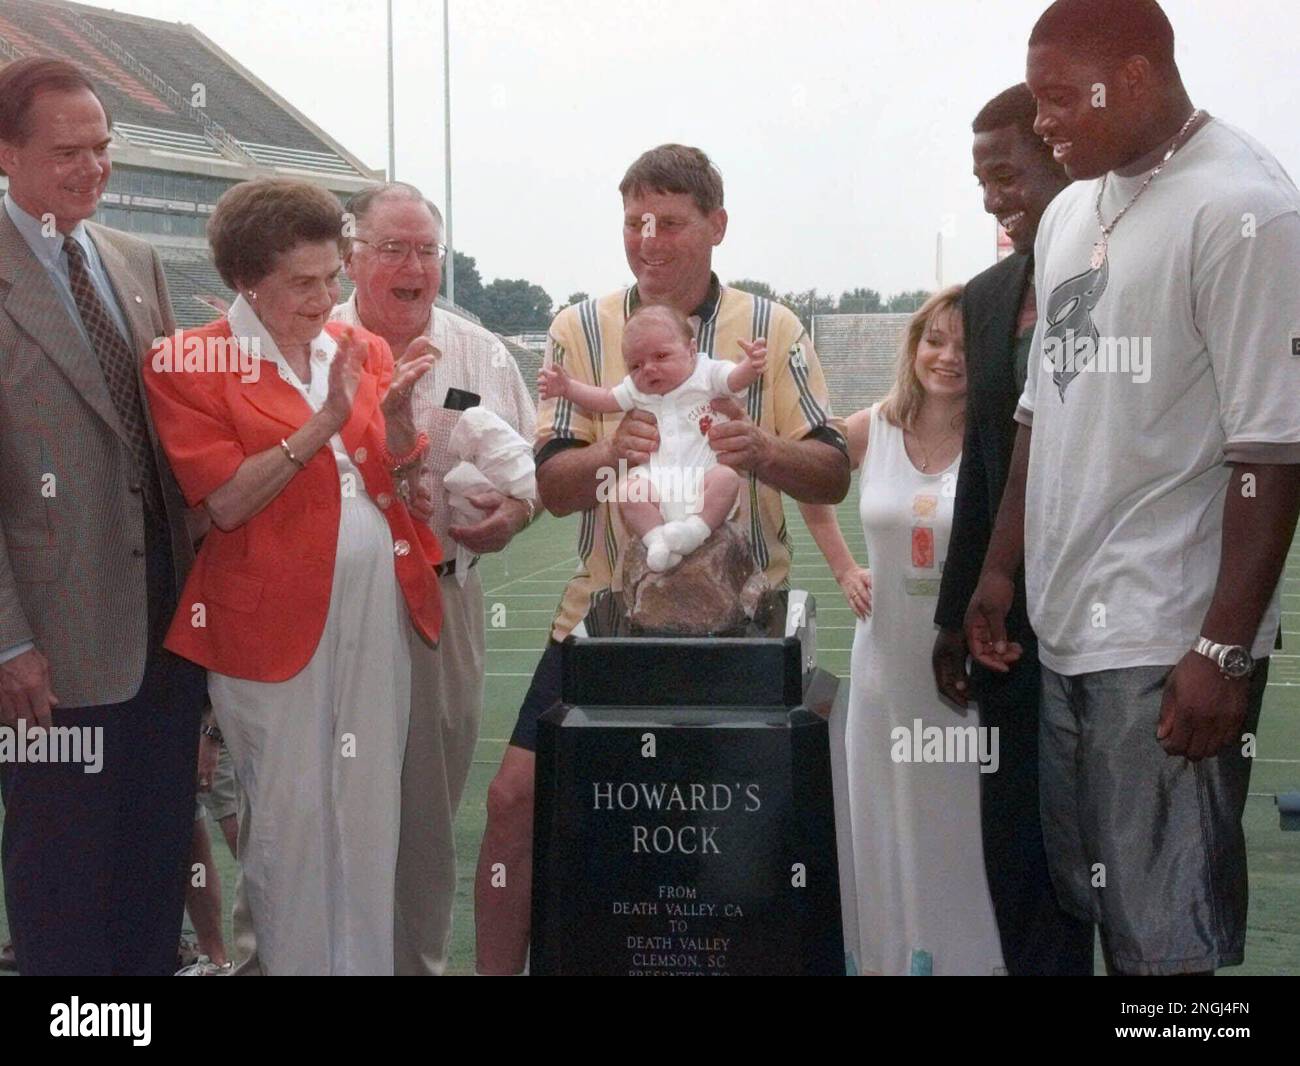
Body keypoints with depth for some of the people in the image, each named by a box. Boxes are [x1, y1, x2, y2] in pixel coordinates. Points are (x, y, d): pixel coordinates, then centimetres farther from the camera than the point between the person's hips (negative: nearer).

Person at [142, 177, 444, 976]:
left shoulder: (362, 348, 9)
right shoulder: (189, 365, -5)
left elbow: (398, 478, 11)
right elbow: (227, 501, -14)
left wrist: (398, 422, -10)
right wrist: (323, 423, -22)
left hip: (379, 602, 4)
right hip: (274, 612, -4)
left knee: (372, 807, 8)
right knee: (291, 813, 1)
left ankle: (370, 963, 19)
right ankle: (295, 963, 16)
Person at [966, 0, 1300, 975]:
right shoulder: (1071, 213, 13)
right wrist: (1001, 569, 16)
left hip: (1170, 641, -8)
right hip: (1067, 627, 8)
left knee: (1167, 930, -3)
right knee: (1090, 902, 15)